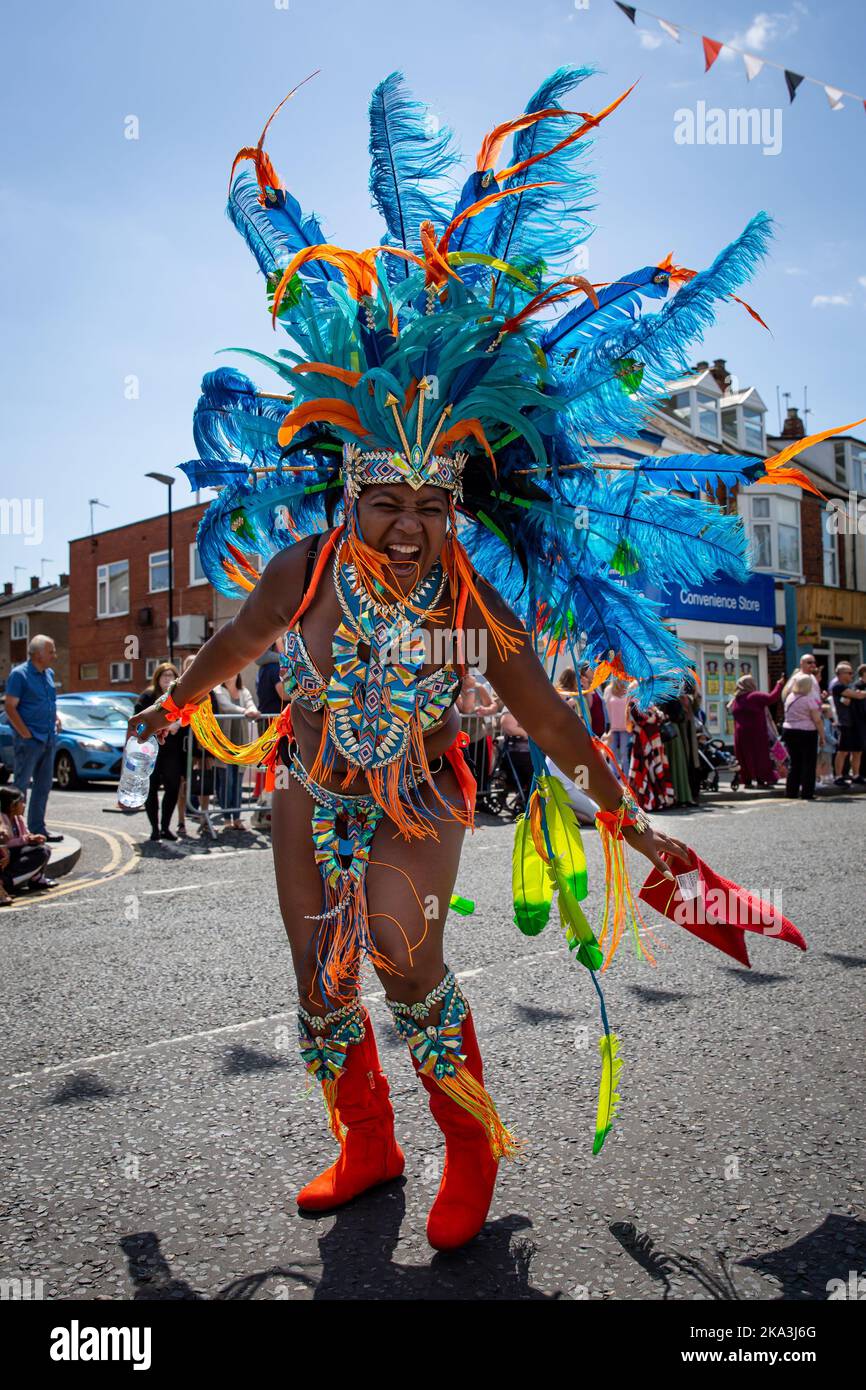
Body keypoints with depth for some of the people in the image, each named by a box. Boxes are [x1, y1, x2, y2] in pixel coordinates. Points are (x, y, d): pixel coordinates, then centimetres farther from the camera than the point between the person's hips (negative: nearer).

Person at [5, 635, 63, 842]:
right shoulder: (19, 674, -10)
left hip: (48, 739, 8)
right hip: (28, 740, -8)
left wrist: (56, 718, 8)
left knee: (43, 786, 12)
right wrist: (26, 733, -18)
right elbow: (10, 708, -14)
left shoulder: (49, 674, 12)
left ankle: (37, 827, 21)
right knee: (21, 786, -1)